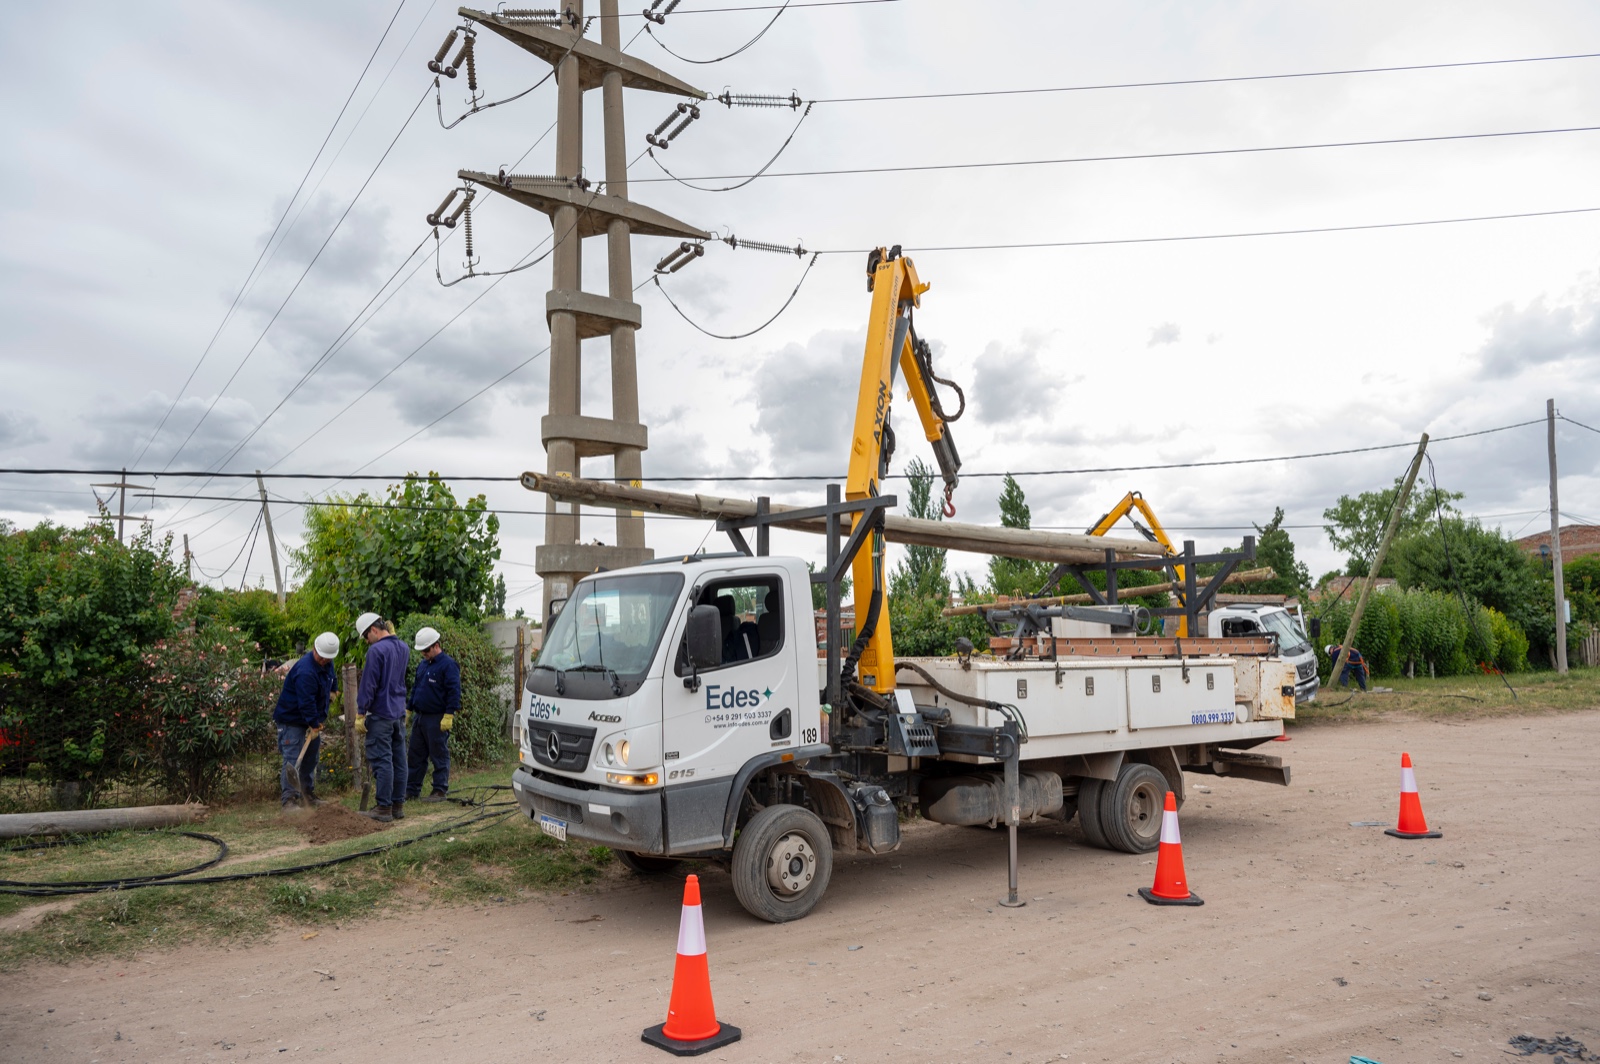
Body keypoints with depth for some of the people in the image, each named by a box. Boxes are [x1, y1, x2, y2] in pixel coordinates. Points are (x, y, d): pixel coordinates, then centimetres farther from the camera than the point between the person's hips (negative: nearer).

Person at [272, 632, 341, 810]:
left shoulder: (327, 663, -1)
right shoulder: (305, 671, -30)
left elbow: (332, 677, 26)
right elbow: (306, 702, -30)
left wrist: (333, 690, 15)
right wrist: (314, 724, -27)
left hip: (311, 718, 9)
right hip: (291, 720, -9)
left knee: (311, 757, 14)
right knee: (292, 758, -12)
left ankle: (308, 794, 23)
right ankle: (290, 798, -11)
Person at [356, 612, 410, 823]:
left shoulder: (376, 650, -14)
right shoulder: (403, 648, 10)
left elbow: (368, 685, -15)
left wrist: (360, 714, -10)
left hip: (381, 714, -8)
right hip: (399, 713, 8)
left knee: (381, 761, -4)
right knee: (399, 759, 10)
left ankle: (384, 808, -2)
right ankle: (398, 805, 15)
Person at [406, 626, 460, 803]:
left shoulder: (448, 665, -12)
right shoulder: (422, 665, 15)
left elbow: (454, 692, -16)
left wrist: (449, 716, -20)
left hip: (437, 719, -8)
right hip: (419, 717, 8)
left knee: (439, 756, -1)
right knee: (416, 755, 12)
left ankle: (439, 791, 4)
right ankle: (412, 790, 19)